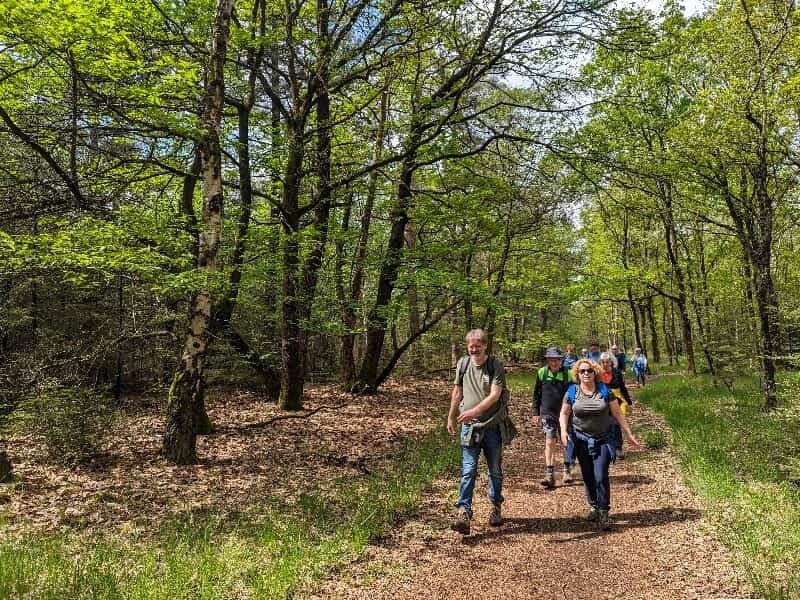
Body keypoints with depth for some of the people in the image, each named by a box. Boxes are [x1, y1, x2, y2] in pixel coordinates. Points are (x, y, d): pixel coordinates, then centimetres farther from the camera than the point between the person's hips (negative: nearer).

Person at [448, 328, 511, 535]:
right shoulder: (463, 363, 3)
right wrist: (451, 417, 19)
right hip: (468, 426, 2)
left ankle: (496, 507, 31)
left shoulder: (496, 366, -9)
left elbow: (494, 395, -19)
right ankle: (463, 512, -7)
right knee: (468, 470, -6)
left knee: (495, 470, 12)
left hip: (493, 426, -1)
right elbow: (457, 391, 14)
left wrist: (473, 412, -30)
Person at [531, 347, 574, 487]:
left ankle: (567, 472, 28)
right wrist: (535, 413, 4)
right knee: (549, 443, -7)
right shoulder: (542, 373, -1)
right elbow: (536, 395, 7)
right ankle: (550, 475, -5)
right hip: (548, 414, 0)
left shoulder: (568, 374, -5)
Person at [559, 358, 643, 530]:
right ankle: (593, 506, 30)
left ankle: (603, 514, 1)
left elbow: (618, 413, 0)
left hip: (603, 441, -1)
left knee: (601, 477, -9)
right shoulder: (572, 392, -2)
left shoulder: (604, 390, -4)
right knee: (587, 476, 11)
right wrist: (564, 430, -10)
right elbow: (564, 413, 7)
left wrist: (629, 434, 0)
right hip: (582, 440, 2)